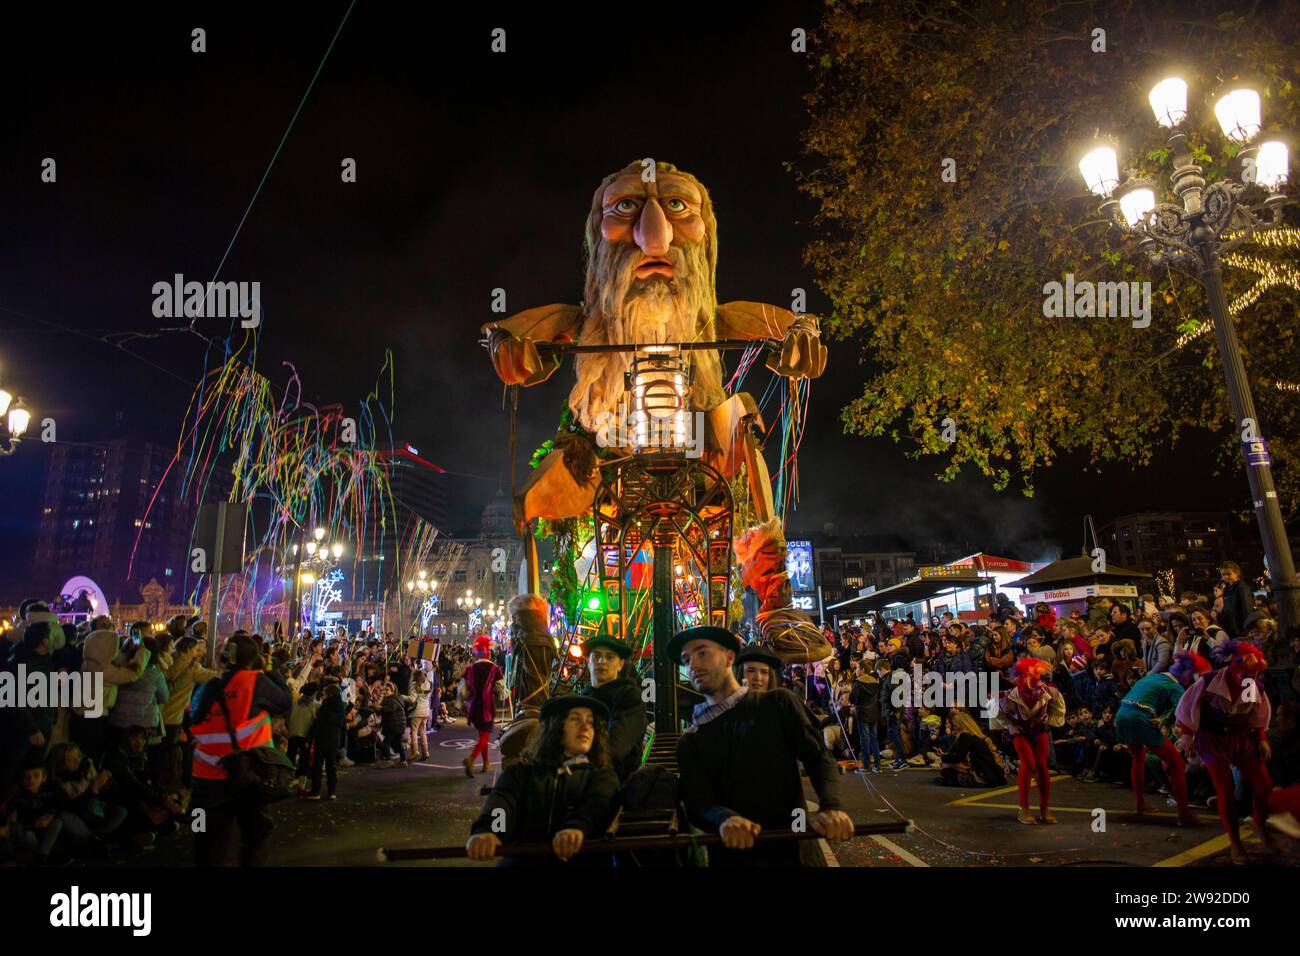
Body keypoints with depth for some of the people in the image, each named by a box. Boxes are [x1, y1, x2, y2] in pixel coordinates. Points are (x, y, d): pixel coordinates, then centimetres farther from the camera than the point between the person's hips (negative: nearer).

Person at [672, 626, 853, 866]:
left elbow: (818, 758, 3)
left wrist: (830, 807, -16)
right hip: (730, 854, 1)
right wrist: (725, 818, -22)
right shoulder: (690, 743, 12)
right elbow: (697, 802, 0)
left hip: (789, 847, -1)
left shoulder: (778, 705, 8)